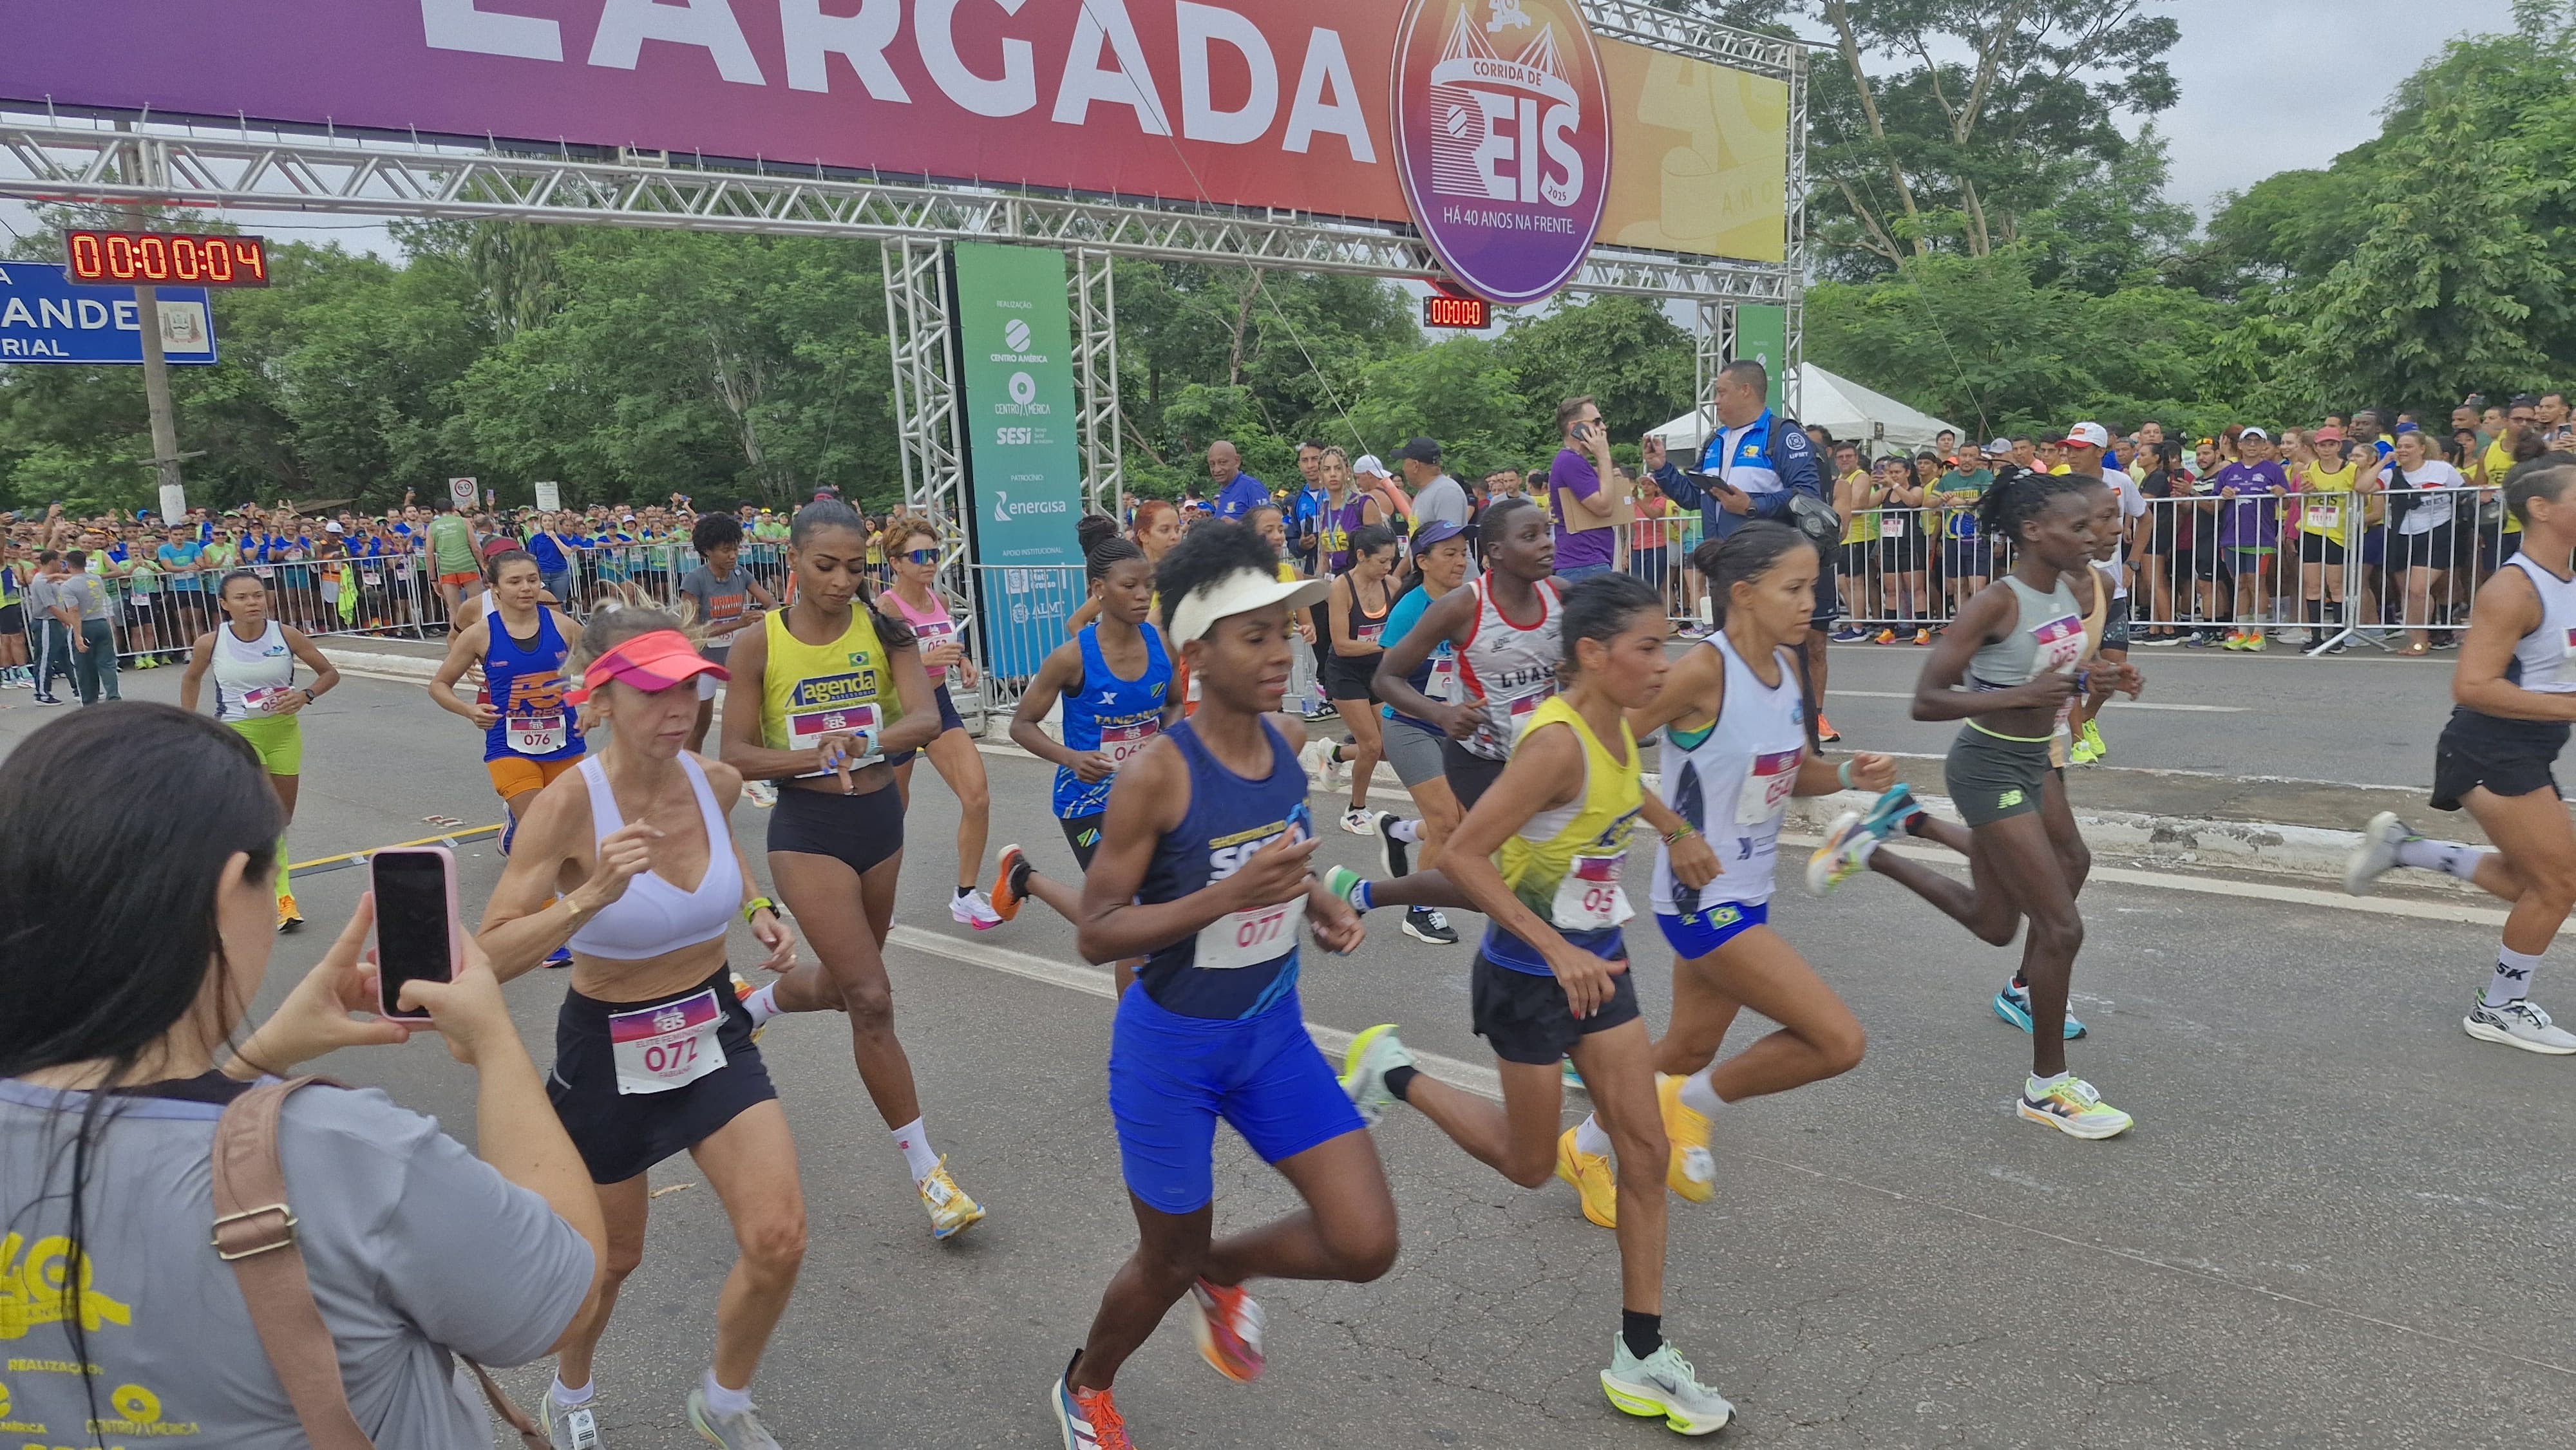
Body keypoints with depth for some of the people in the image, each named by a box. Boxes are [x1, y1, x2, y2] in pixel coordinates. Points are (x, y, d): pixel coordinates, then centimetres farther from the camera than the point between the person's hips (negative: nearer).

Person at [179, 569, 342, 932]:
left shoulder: (286, 636, -7)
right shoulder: (210, 643, -8)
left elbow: (330, 673, 2)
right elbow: (191, 679, 13)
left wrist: (305, 695, -16)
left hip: (284, 731, 3)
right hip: (237, 733, -2)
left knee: (283, 819, 11)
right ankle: (280, 895, -6)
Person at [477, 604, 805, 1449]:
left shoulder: (716, 780, -10)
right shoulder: (569, 805, -24)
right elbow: (488, 959, -26)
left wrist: (759, 915, 0)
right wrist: (590, 897, -41)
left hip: (714, 1036, 3)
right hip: (610, 1055, -3)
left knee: (778, 1239, -6)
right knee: (611, 1259, 16)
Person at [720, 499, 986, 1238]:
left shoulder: (883, 629, -3)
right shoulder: (759, 645, -8)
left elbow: (927, 719, -16)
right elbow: (737, 755, -6)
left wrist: (863, 743, -35)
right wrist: (812, 758, -23)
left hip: (879, 820, 4)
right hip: (807, 828, -4)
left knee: (840, 985, 21)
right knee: (870, 999, -9)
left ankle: (747, 1008, 56)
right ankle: (926, 1172, 3)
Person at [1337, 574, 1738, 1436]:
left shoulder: (1617, 727, -2)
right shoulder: (1558, 741, -28)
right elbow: (1462, 857, -30)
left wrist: (1671, 826, 27)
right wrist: (1558, 952, -32)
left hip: (1595, 962, 8)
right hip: (1529, 977, -8)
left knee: (1647, 1152, 7)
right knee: (1531, 1165, 10)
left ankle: (1641, 1360, 19)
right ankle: (1395, 1074, 30)